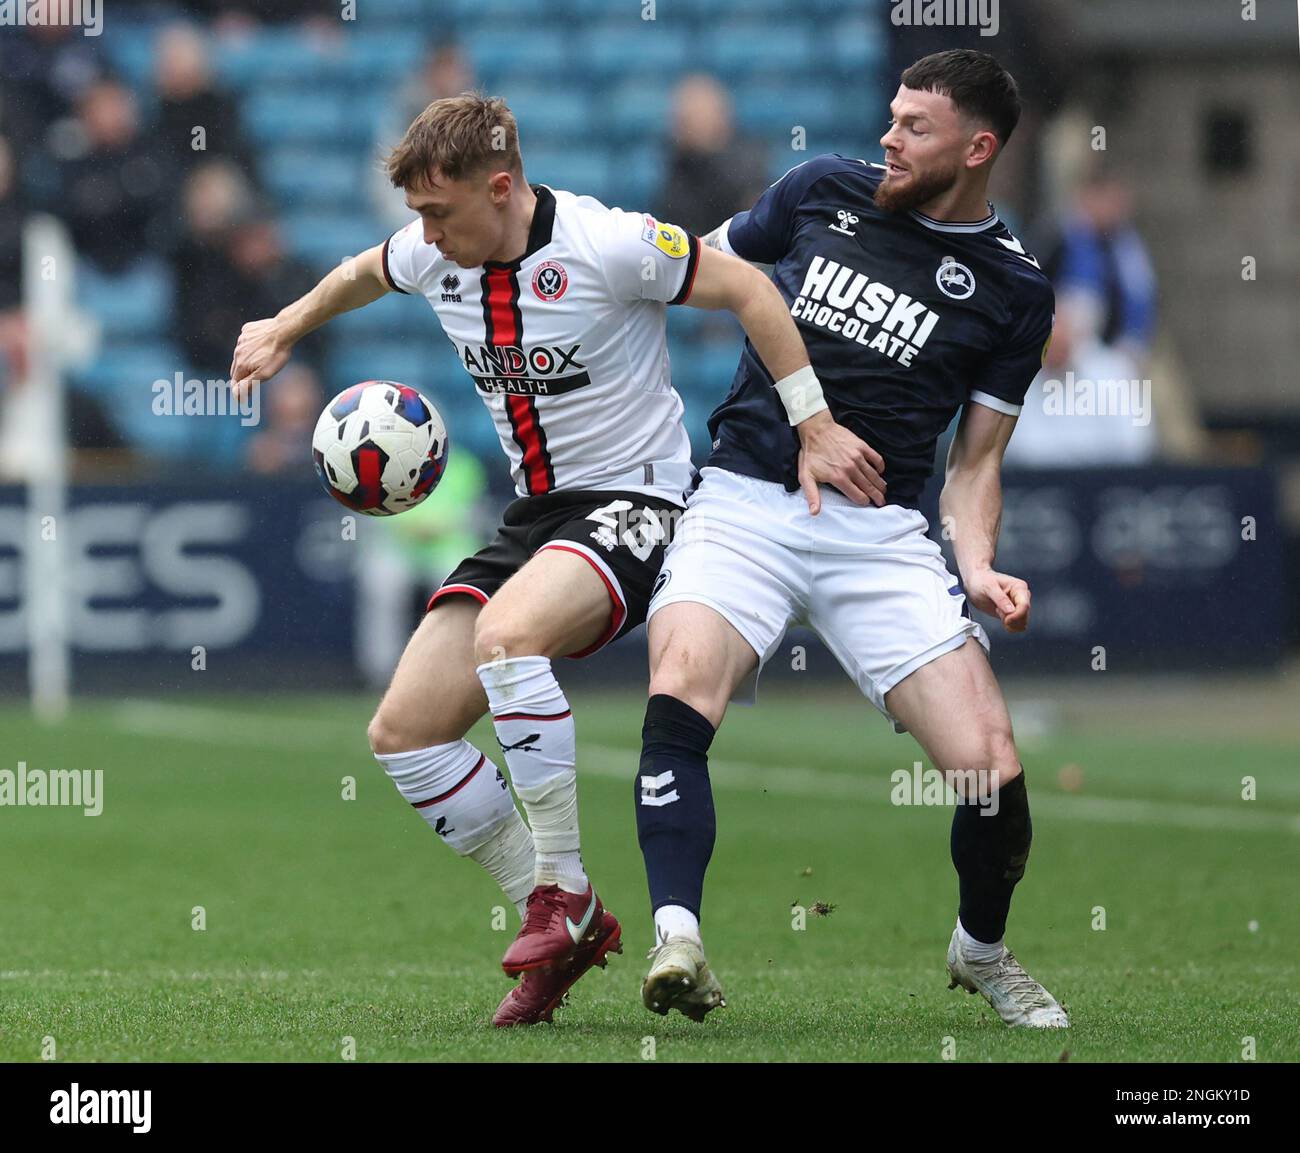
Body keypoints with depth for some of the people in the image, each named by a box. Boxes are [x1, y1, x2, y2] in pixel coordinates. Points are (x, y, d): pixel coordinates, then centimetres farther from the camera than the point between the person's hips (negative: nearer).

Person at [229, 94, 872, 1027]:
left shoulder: (607, 246, -18)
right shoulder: (431, 256, 2)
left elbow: (750, 292, -12)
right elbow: (366, 273, 28)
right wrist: (283, 330, 34)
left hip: (633, 505, -8)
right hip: (533, 518, 8)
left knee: (506, 635, -37)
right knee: (403, 731, -4)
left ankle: (564, 888, -24)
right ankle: (563, 926, 5)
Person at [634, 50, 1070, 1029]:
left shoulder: (1013, 289, 7)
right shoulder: (825, 191, 8)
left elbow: (976, 460, 10)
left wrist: (977, 567, -7)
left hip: (879, 531, 0)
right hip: (742, 503, 0)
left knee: (993, 772, -12)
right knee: (678, 698, -30)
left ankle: (982, 951, 18)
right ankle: (677, 939, -35)